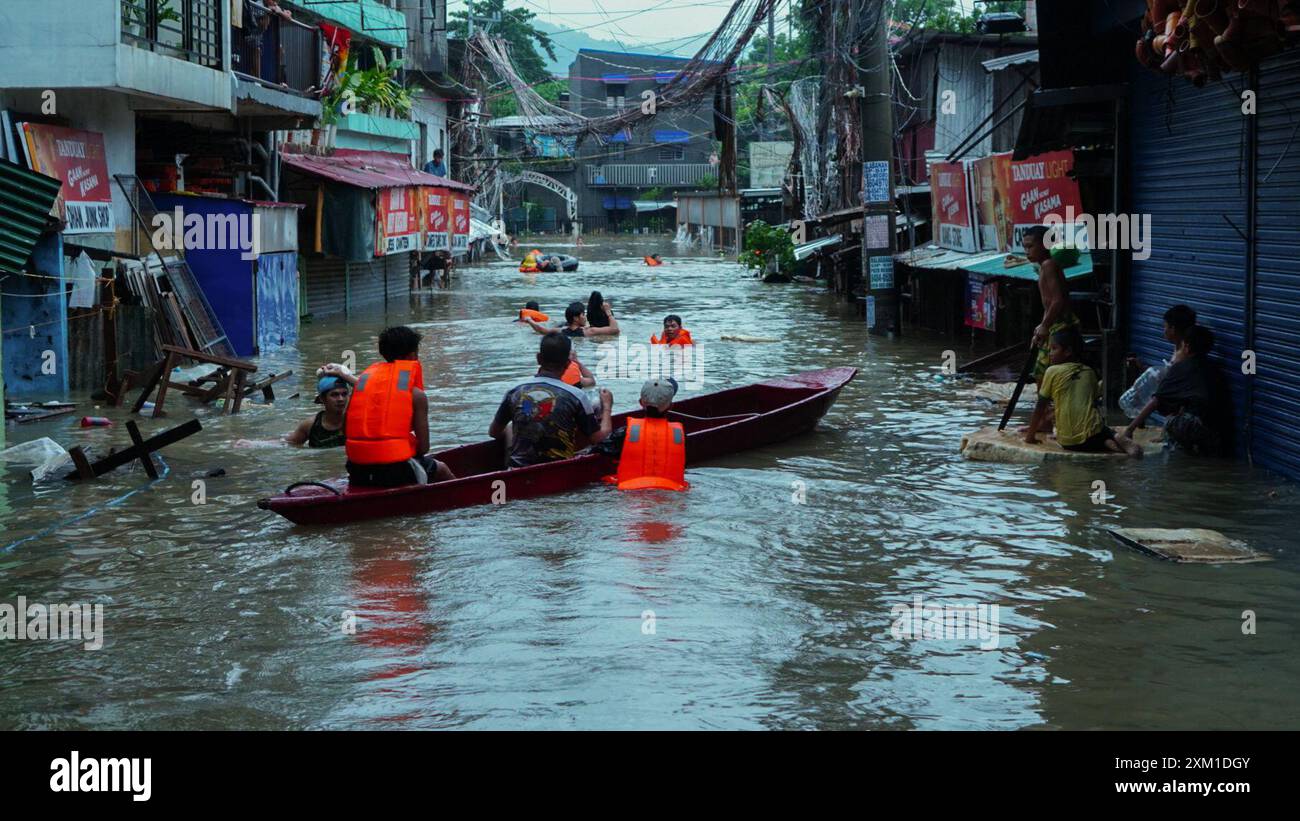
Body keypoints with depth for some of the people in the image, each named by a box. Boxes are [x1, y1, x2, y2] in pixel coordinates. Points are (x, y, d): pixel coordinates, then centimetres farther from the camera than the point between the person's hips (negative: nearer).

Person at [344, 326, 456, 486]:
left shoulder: (365, 376, 12)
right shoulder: (416, 394, -2)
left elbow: (345, 430, 11)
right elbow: (423, 447, -3)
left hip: (358, 474, 5)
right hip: (396, 472, -5)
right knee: (441, 469, 26)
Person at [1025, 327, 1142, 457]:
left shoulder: (1052, 372, 2)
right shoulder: (1089, 372, 15)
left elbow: (1040, 408, 5)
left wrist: (1031, 434, 16)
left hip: (1069, 442, -1)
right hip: (1094, 433, 1)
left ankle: (1109, 445, -6)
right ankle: (1120, 440, -11)